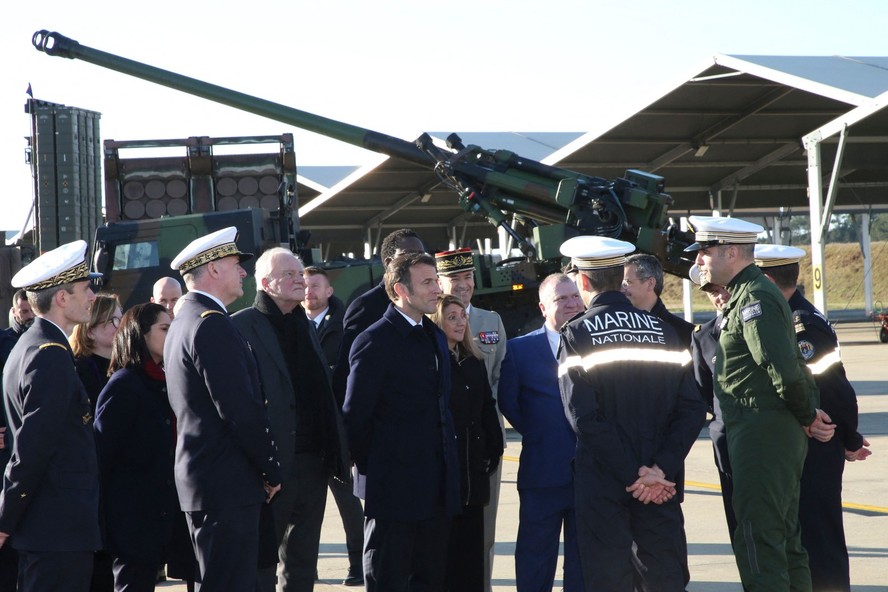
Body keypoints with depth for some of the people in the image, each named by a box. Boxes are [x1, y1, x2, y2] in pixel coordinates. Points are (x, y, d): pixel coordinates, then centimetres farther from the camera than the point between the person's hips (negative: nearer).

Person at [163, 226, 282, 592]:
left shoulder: (184, 321, 18)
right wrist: (271, 469, -9)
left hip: (199, 479, 11)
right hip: (228, 482, -11)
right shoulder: (212, 324, -15)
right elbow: (242, 408, -20)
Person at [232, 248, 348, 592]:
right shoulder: (242, 327, -8)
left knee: (303, 564, 13)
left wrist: (339, 451, 9)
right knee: (261, 564, 0)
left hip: (313, 462, 8)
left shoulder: (305, 327, 17)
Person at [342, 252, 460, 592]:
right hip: (393, 488, -7)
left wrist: (446, 469, 13)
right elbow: (356, 416, -11)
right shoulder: (375, 342, -11)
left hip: (437, 490, 7)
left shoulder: (435, 337, 14)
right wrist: (367, 471, -6)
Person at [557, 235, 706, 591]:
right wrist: (659, 470, -8)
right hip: (660, 483, 3)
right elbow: (692, 408, -2)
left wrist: (634, 475, -12)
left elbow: (585, 417, -14)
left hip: (601, 482, -3)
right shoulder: (662, 331, 6)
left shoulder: (576, 335, -5)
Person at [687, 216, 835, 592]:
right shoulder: (745, 296, 18)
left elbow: (783, 367, -24)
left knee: (758, 541, -9)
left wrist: (806, 416, -11)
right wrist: (809, 413, 11)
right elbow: (789, 366, 21)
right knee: (784, 539, 14)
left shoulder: (754, 299, -15)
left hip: (760, 431, -11)